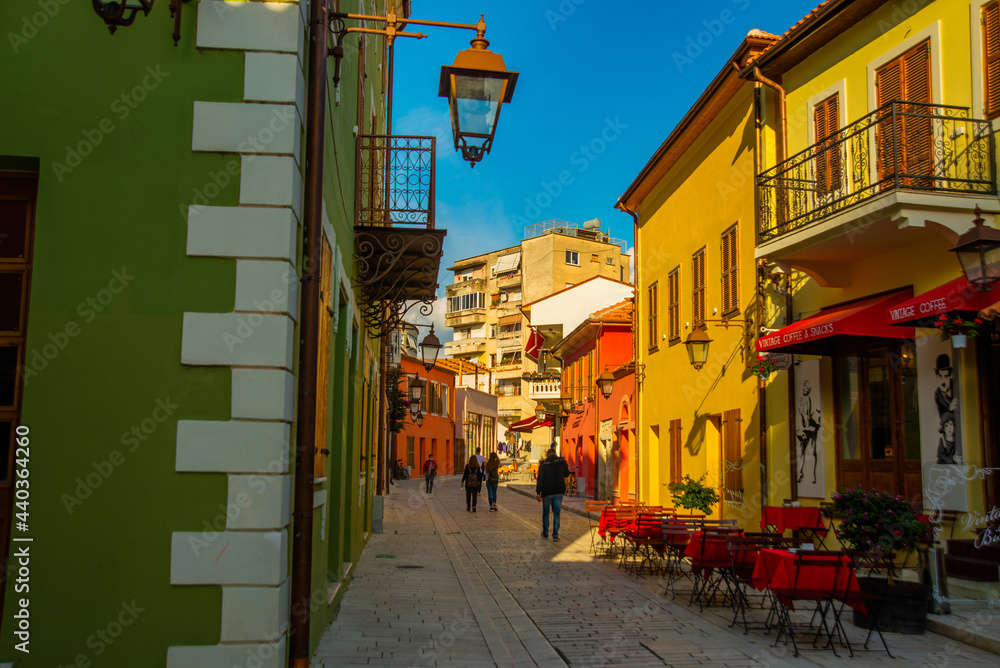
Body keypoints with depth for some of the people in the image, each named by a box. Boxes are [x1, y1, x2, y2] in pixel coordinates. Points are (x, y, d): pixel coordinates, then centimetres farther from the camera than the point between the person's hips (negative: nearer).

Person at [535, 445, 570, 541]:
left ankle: (545, 532, 24)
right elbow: (567, 474, 13)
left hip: (547, 491, -1)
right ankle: (555, 535, -2)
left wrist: (538, 492, -9)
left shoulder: (543, 463, -3)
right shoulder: (562, 461, 0)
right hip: (559, 491, 1)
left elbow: (540, 478, -9)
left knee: (545, 512, 16)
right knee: (556, 513, 4)